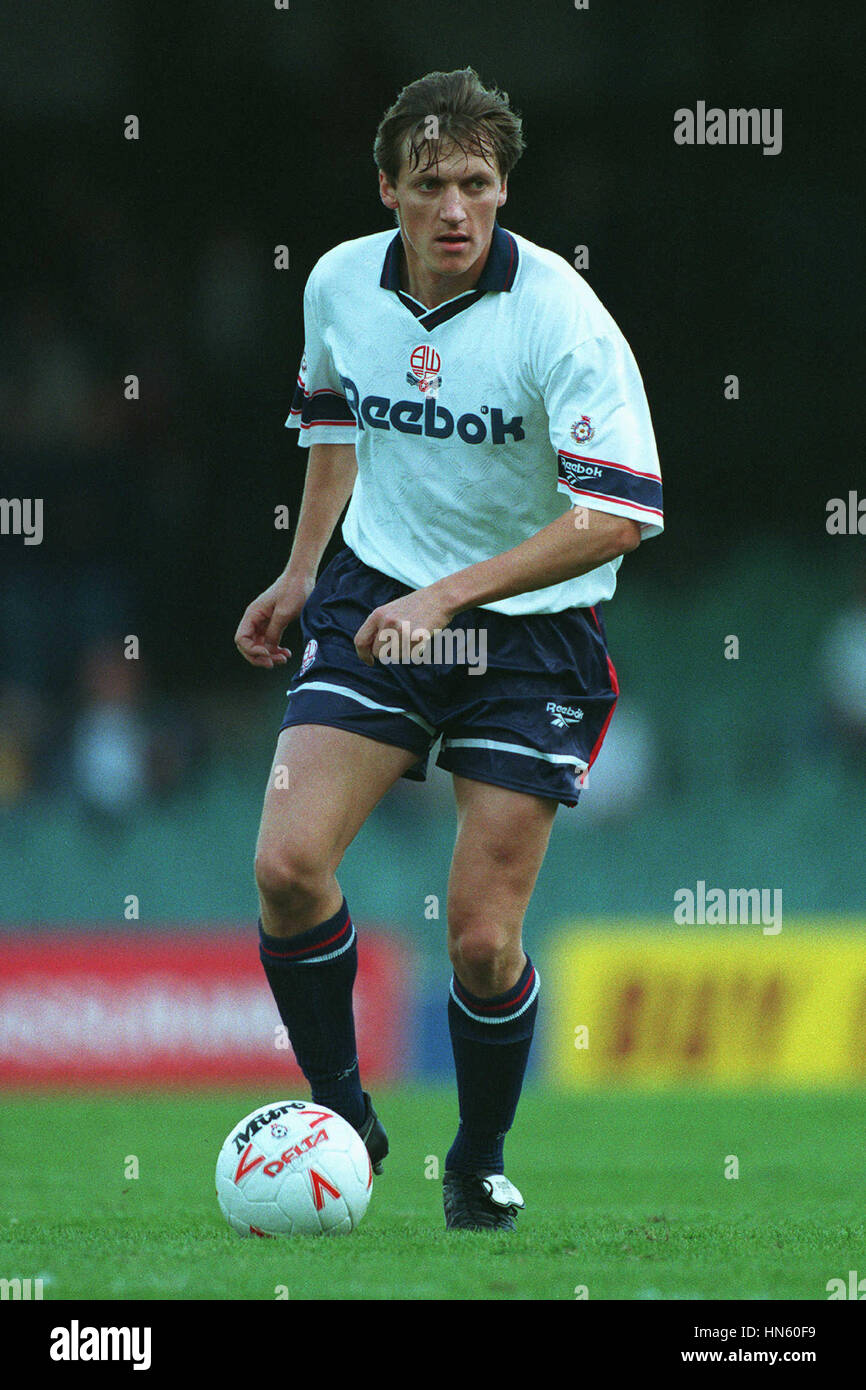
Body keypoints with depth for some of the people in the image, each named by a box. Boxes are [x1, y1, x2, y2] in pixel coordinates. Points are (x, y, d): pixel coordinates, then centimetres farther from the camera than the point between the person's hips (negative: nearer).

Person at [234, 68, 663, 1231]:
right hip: (376, 604, 4)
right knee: (289, 863, -14)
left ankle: (480, 1165, 20)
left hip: (530, 629, -4)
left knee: (484, 939, -6)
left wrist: (452, 594, -29)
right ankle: (342, 1118, 6)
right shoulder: (340, 284, -4)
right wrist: (301, 573, 19)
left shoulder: (561, 318, -20)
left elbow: (617, 513, -24)